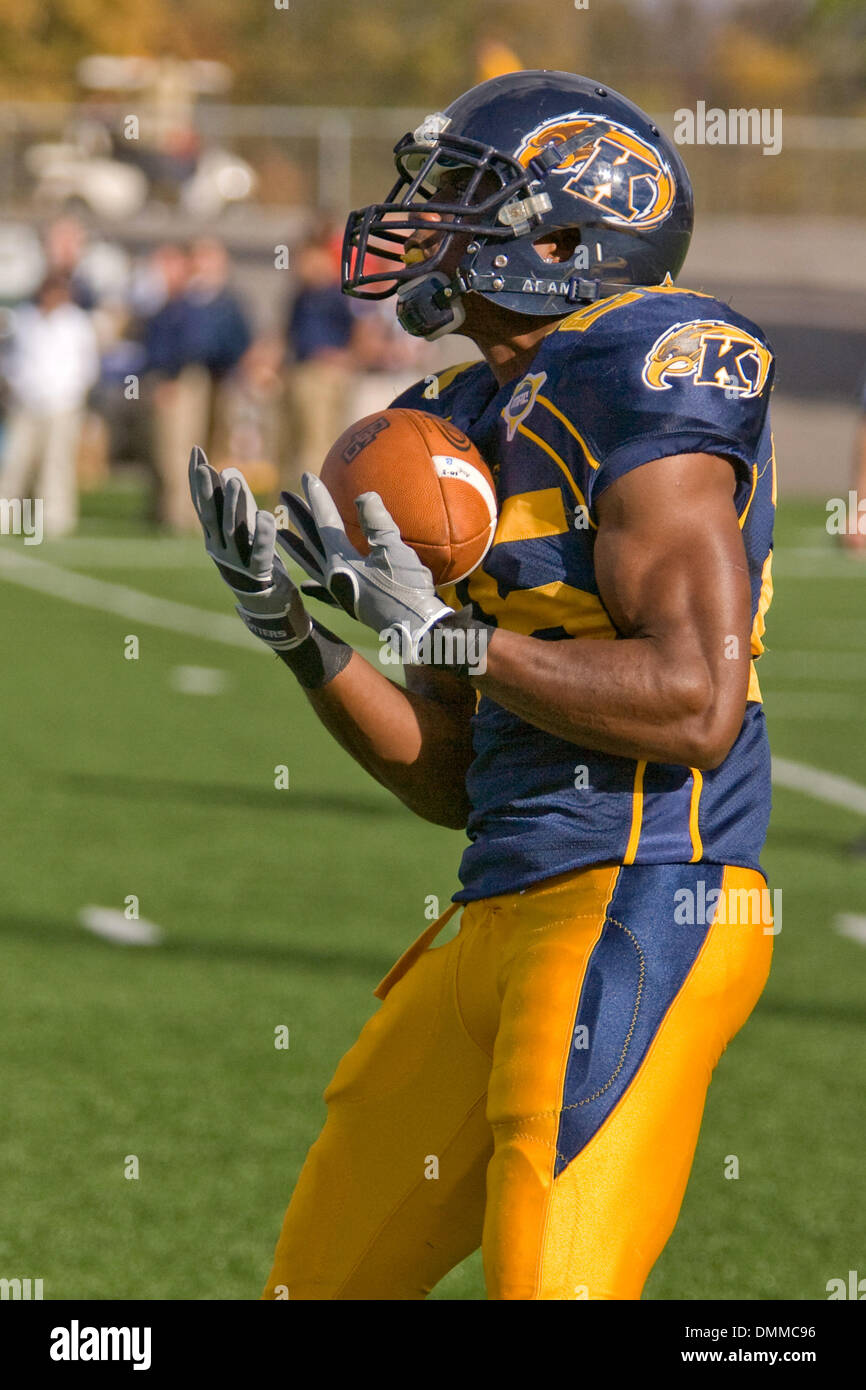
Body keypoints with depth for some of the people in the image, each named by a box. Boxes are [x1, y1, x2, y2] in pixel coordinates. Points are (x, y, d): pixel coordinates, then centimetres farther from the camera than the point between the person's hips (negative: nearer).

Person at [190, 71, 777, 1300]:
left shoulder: (647, 375, -9)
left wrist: (441, 629, -16)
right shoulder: (475, 426, 18)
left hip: (642, 901, -10)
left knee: (552, 1280, -18)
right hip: (507, 917, 10)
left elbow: (698, 708, -19)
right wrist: (292, 630, 6)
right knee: (326, 1275, 14)